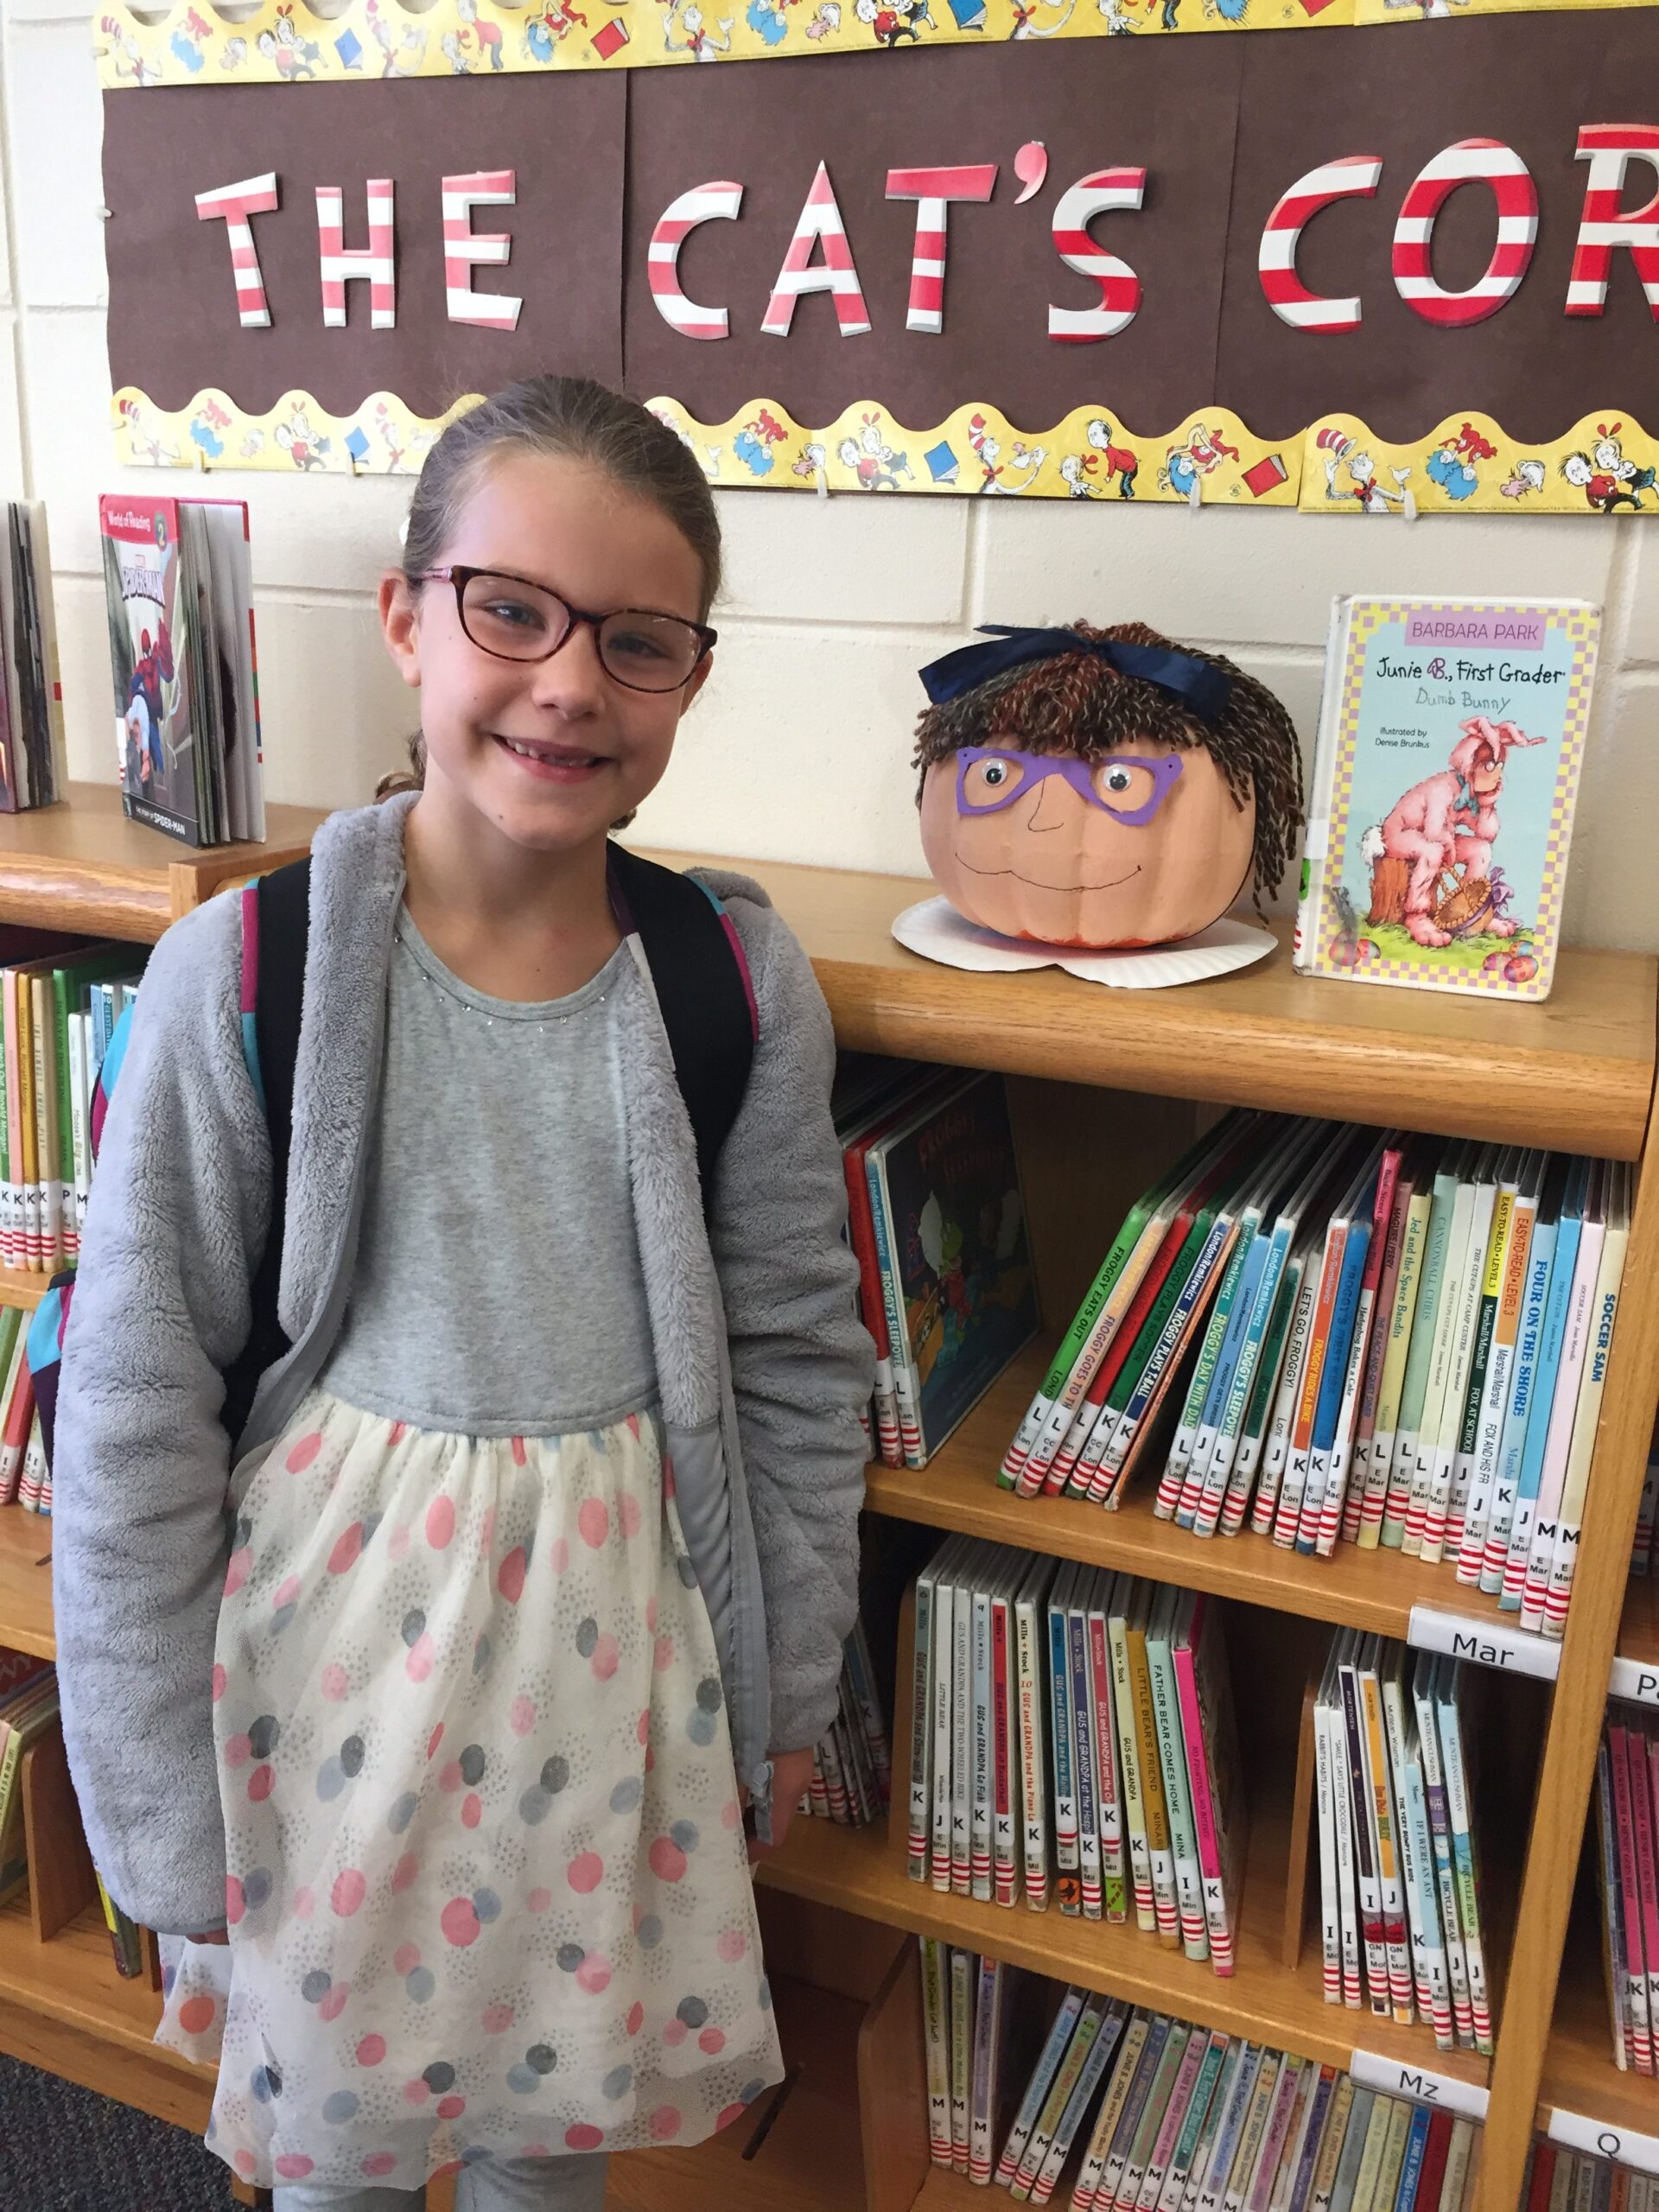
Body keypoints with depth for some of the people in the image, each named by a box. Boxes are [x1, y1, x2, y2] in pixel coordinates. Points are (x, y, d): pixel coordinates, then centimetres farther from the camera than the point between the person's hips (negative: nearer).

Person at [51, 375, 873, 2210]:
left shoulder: (739, 980, -9)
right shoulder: (242, 975, -15)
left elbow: (798, 1364, 1)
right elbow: (133, 1426, -9)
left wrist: (787, 1694, 8)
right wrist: (171, 1844, -3)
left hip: (618, 1629, 2)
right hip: (336, 1623, -1)